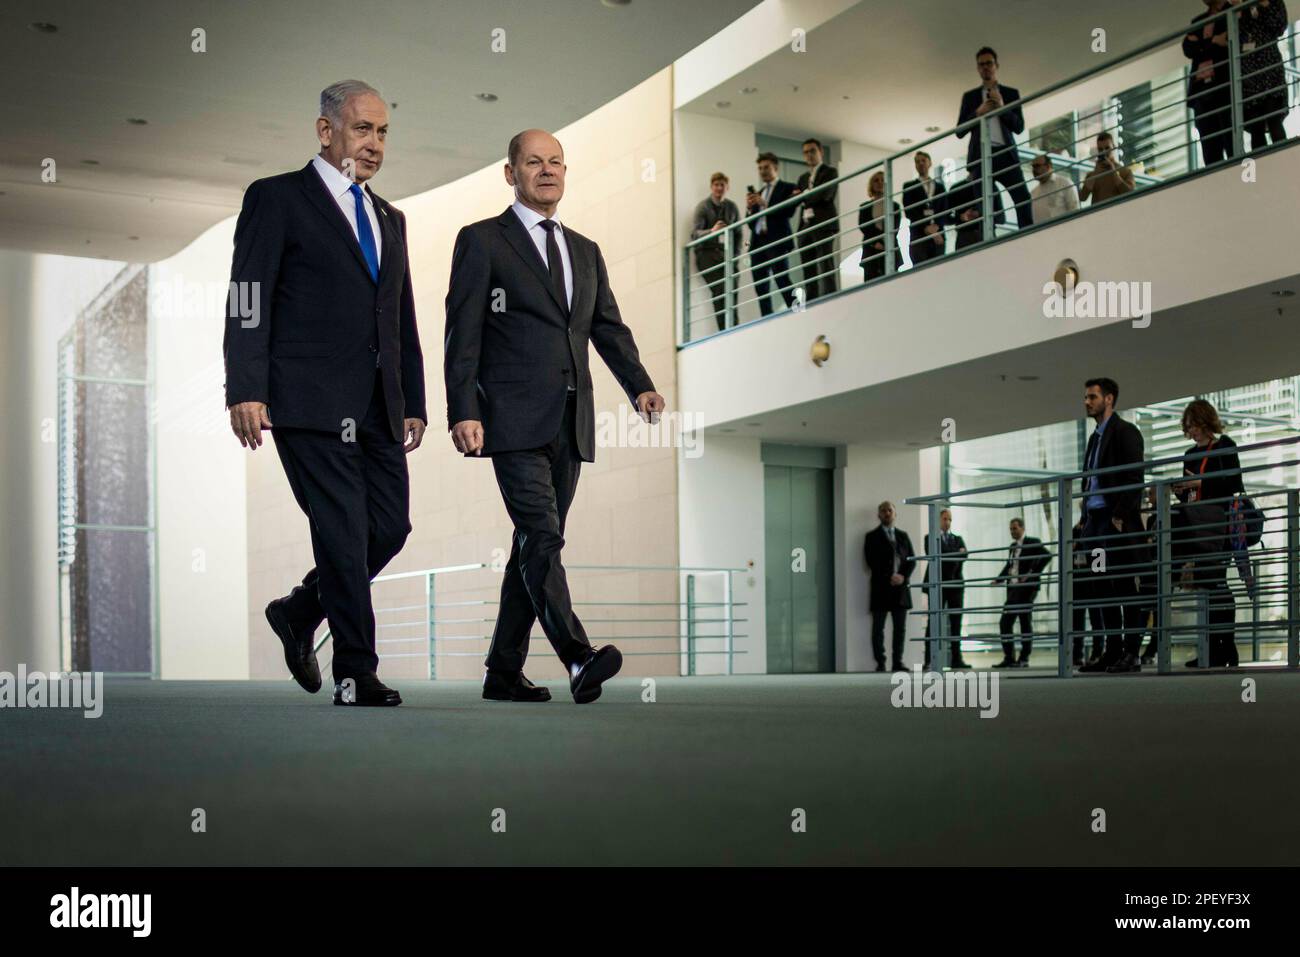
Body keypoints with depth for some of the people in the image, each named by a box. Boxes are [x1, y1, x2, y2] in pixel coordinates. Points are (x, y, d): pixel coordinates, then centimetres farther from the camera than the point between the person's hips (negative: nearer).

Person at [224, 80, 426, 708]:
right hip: (310, 399, -7)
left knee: (391, 526, 3)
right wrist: (246, 389, -16)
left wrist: (414, 403, 16)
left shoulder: (389, 219, 22)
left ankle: (299, 612, 26)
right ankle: (356, 674, 2)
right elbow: (248, 299, -6)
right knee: (342, 534, -7)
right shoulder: (276, 198, 3)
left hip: (378, 409, 7)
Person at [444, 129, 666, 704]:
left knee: (534, 547, 8)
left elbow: (609, 328, 13)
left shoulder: (585, 252, 20)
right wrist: (462, 411, -15)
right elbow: (463, 333, -4)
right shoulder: (482, 241, 3)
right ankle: (579, 661, -27)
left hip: (570, 424, 6)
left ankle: (504, 673, 14)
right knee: (542, 538, -17)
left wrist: (639, 386, -5)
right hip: (514, 419, -6)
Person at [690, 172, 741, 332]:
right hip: (707, 253, -4)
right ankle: (724, 330, -22)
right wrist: (712, 231, -29)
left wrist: (736, 254, 4)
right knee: (719, 290, -21)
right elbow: (695, 233, -10)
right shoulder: (703, 206, 0)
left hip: (726, 253, 4)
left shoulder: (732, 207, 12)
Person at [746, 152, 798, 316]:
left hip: (776, 242, -6)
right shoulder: (758, 193, 22)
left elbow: (789, 211, -10)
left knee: (783, 281, -17)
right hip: (758, 243, 6)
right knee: (760, 287, 0)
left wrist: (764, 204, -13)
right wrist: (749, 207, -1)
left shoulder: (787, 188, 6)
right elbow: (750, 223, 18)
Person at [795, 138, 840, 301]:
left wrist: (803, 196, 1)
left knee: (826, 266, -13)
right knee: (808, 270, 0)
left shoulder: (830, 172, 5)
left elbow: (825, 194, -10)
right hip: (805, 226, 6)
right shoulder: (803, 177, 24)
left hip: (823, 224, -6)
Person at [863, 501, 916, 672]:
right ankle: (880, 664, 0)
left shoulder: (903, 536, 16)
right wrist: (889, 578, -14)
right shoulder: (872, 536, 4)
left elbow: (912, 560, 10)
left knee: (900, 628, 4)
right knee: (878, 628, -3)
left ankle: (897, 663, 9)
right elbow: (872, 562, -6)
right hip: (881, 588, -4)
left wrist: (903, 576, -7)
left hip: (901, 587, 4)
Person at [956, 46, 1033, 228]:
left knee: (1023, 198, -16)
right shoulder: (970, 96, 17)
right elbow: (960, 131, 10)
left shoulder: (1011, 94, 16)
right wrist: (978, 112, -4)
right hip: (981, 156, 0)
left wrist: (1002, 108, -7)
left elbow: (1019, 127, 7)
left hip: (1006, 153, 0)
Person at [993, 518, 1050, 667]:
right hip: (1013, 588, 8)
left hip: (1026, 587, -8)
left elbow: (1046, 556, -17)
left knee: (1025, 622, -4)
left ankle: (1024, 659, 1)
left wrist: (1032, 572, -22)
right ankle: (1009, 658, 7)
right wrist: (998, 579, 12)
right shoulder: (1013, 546, 19)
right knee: (1005, 622, 3)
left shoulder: (1033, 543, -3)